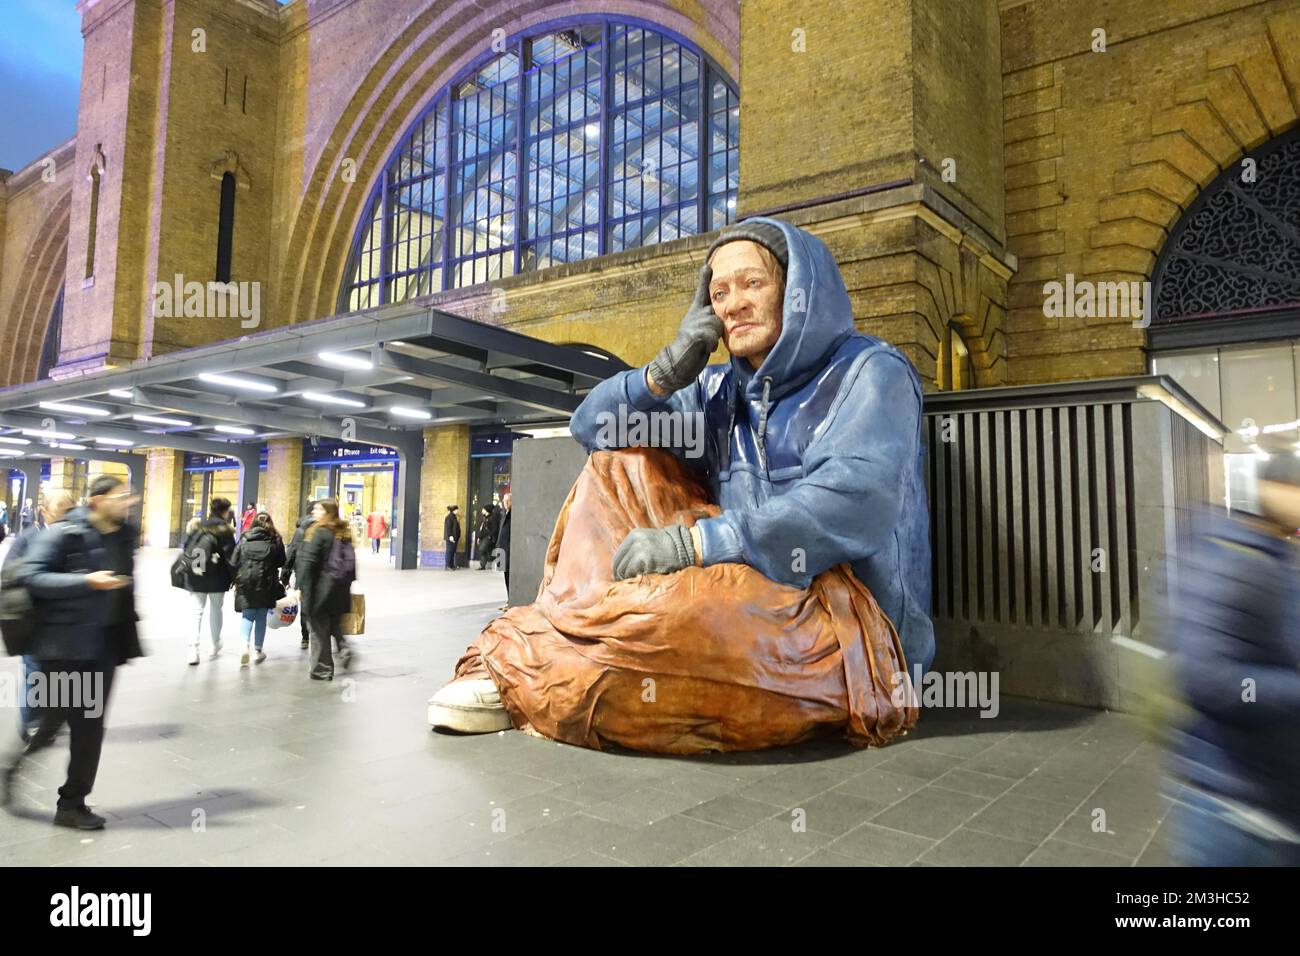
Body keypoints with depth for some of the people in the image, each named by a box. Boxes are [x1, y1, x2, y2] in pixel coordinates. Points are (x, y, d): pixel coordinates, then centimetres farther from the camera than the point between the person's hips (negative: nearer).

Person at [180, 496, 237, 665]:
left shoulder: (197, 527, 5)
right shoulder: (225, 529, -8)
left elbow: (187, 550, 7)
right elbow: (230, 555, -10)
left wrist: (188, 575, 13)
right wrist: (233, 578, -2)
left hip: (195, 578, 3)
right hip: (217, 578, -3)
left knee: (198, 611, 8)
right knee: (216, 610, 14)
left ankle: (193, 649, -4)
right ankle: (215, 647, 25)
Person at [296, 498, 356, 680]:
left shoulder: (318, 532, -12)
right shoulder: (344, 533, 8)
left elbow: (307, 562, -16)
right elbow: (350, 562, 13)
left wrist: (302, 586, -11)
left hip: (320, 588, -6)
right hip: (340, 591, 6)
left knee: (319, 630, 4)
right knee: (335, 624, 22)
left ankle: (322, 670, 10)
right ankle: (343, 648, -1)